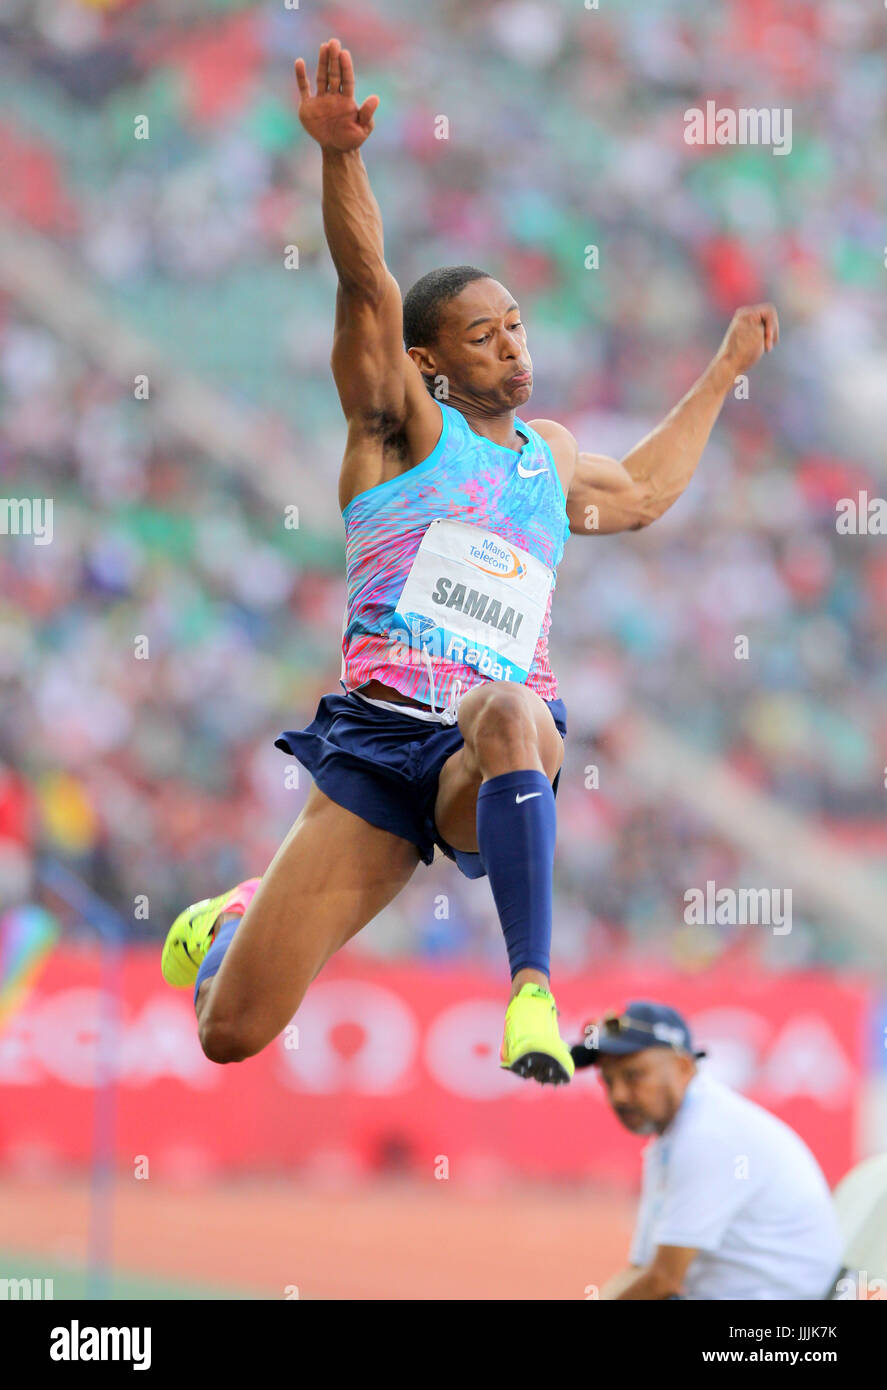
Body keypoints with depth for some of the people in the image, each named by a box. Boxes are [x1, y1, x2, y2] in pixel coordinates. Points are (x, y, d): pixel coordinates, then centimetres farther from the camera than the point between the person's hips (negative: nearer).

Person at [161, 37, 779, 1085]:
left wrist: (725, 371, 47)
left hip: (496, 766, 2)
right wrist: (341, 157, -26)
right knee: (232, 1033, -5)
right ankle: (233, 917, 36)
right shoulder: (402, 424, 8)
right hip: (376, 751, -2)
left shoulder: (552, 454, 23)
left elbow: (640, 493, 45)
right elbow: (366, 282, -9)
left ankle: (532, 997, -43)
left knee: (507, 712, -39)